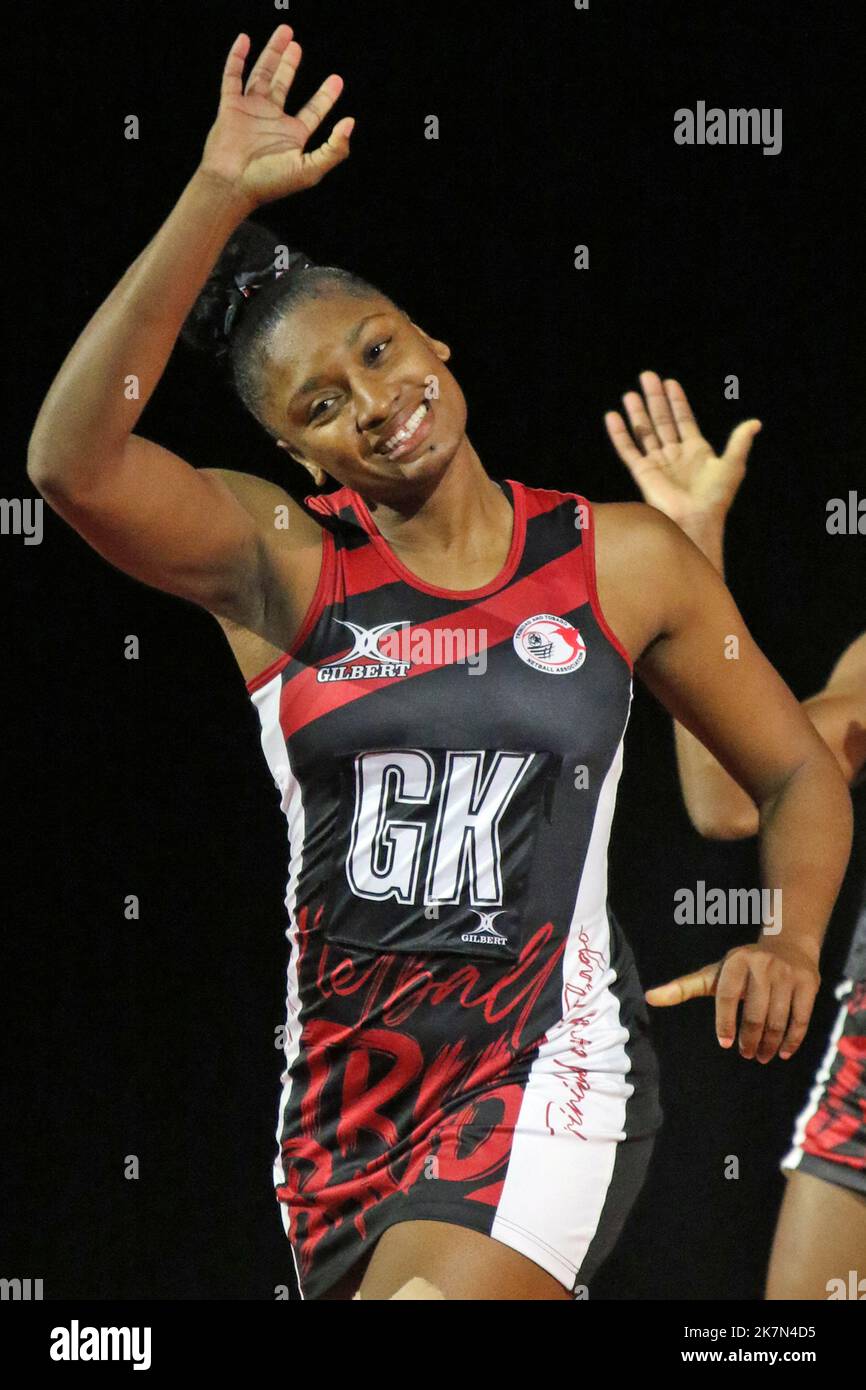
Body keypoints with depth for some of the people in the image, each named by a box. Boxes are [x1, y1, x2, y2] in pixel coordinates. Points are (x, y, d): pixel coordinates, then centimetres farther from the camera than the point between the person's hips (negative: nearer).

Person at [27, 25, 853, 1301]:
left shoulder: (624, 559, 1)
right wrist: (217, 198, -27)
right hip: (344, 1087, 2)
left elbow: (800, 778, 11)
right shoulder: (280, 561, -2)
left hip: (544, 1067, -2)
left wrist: (792, 943, -8)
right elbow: (73, 463, -22)